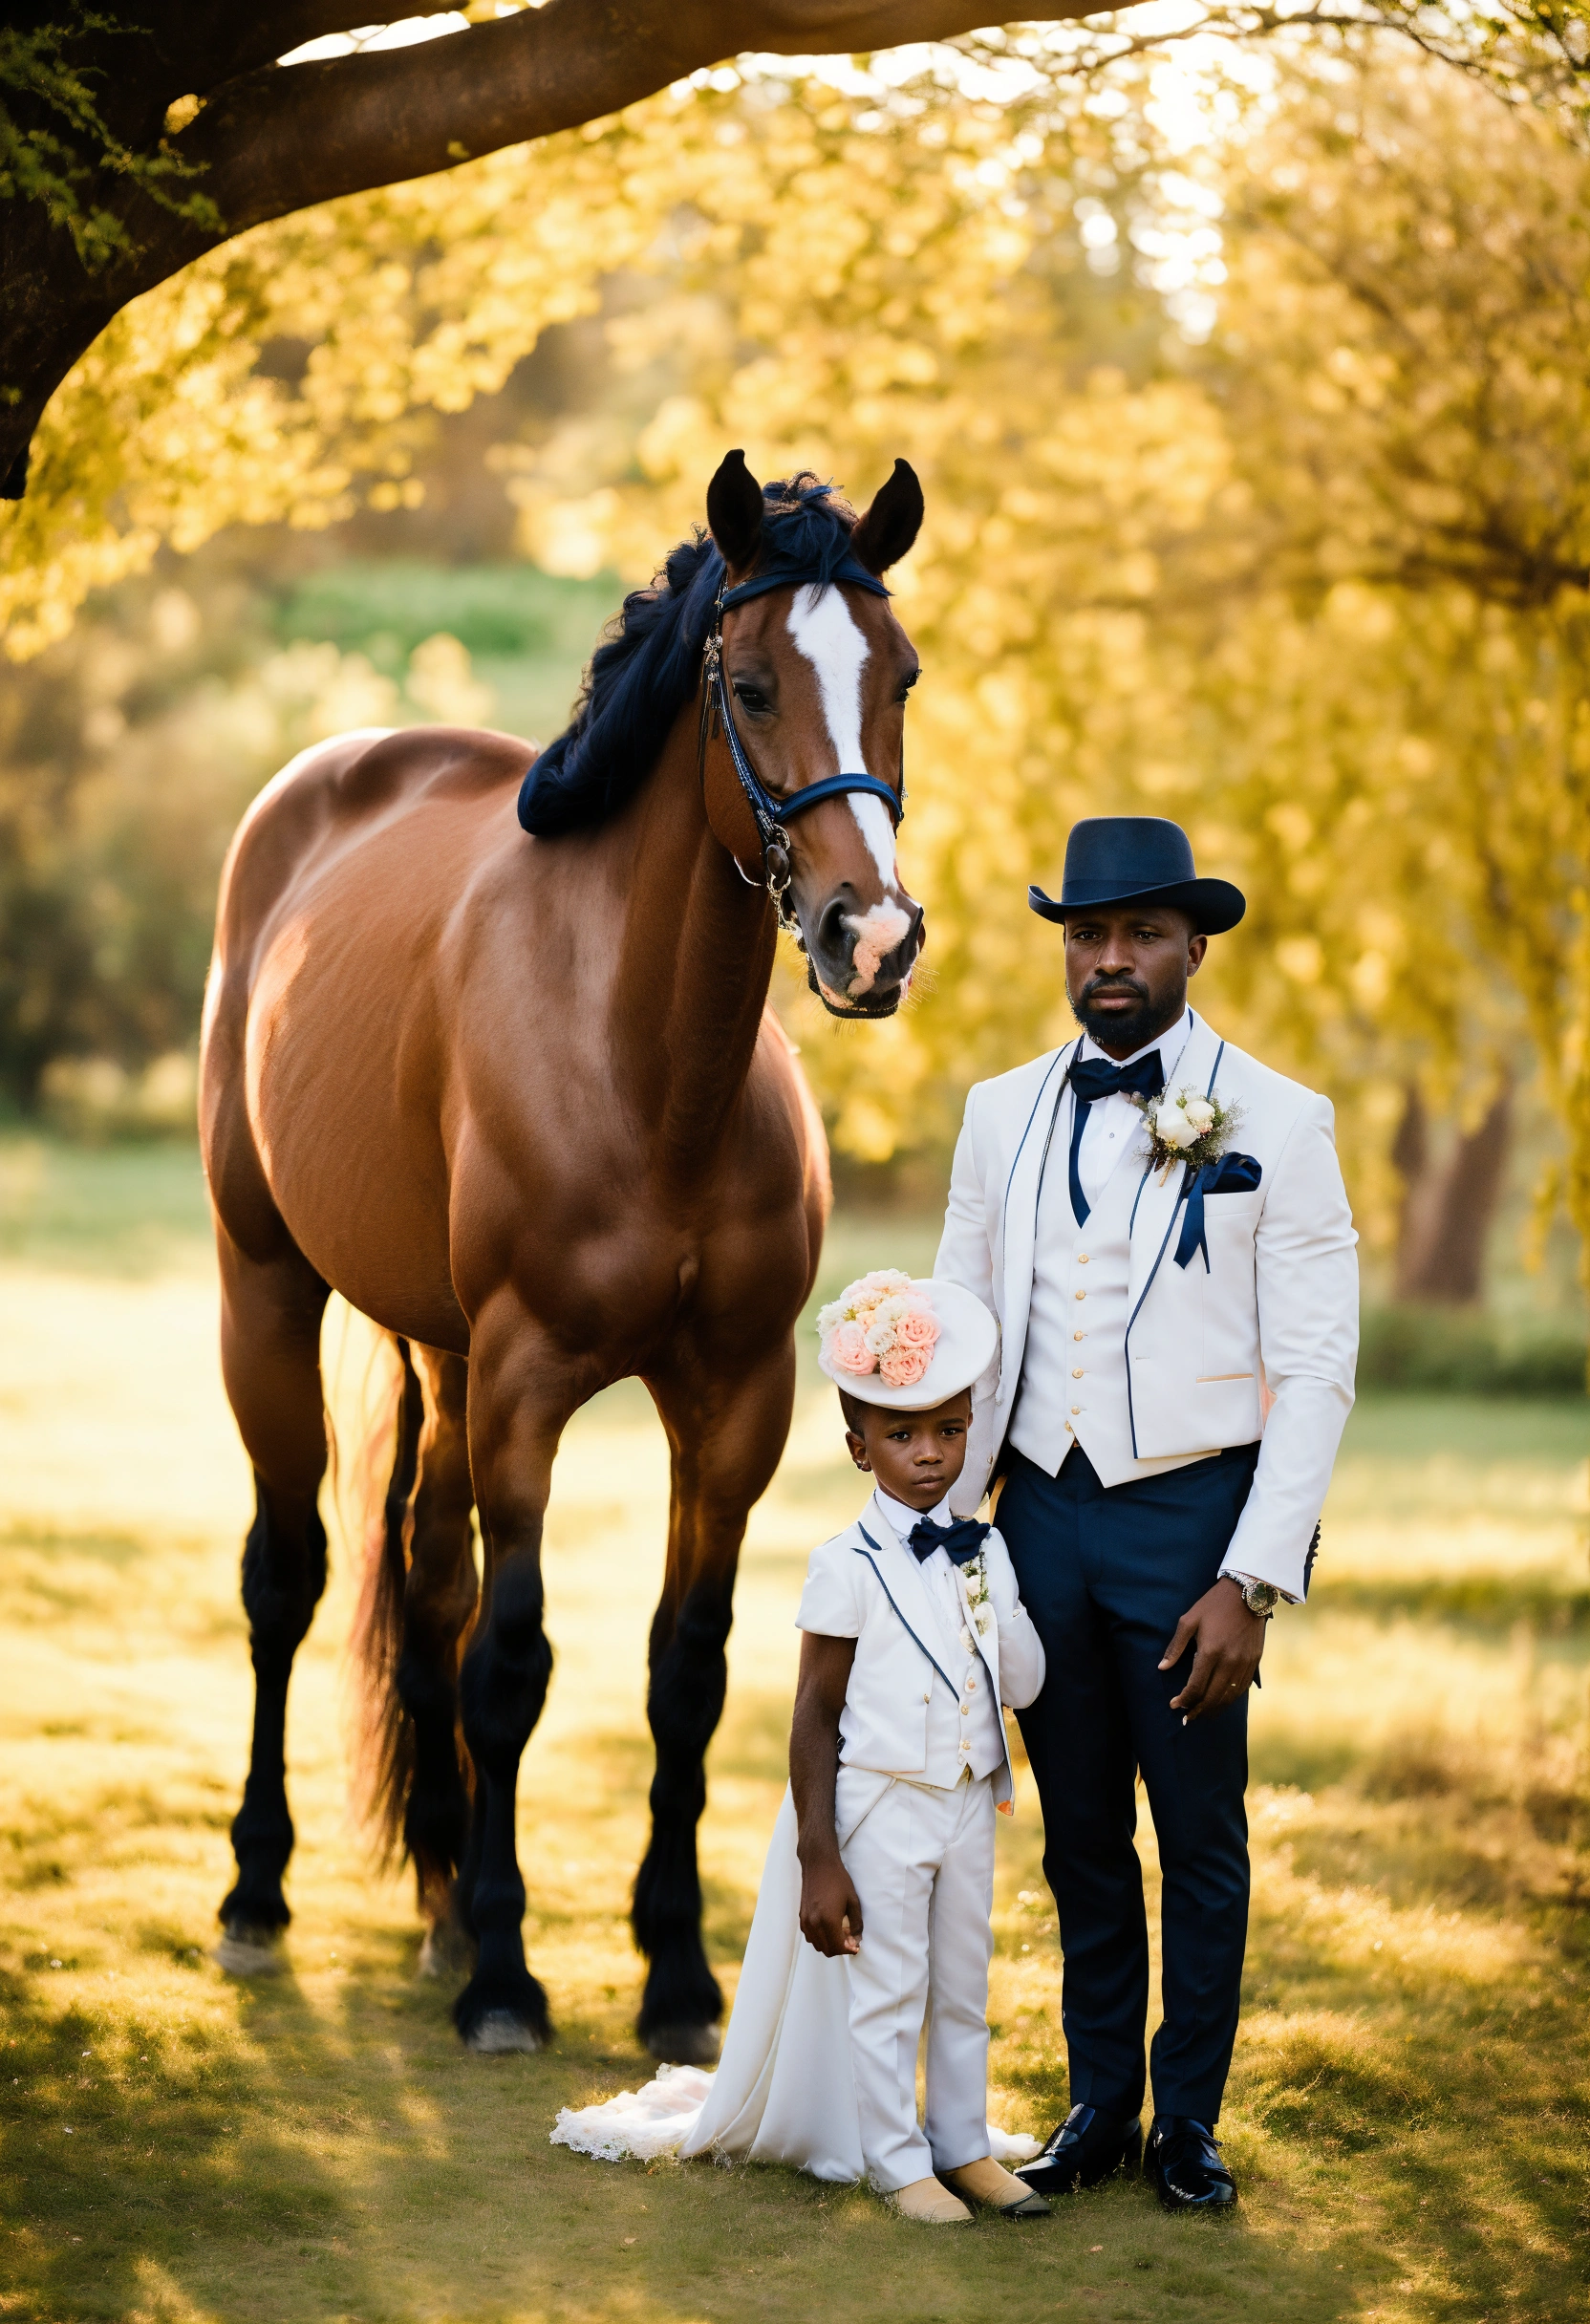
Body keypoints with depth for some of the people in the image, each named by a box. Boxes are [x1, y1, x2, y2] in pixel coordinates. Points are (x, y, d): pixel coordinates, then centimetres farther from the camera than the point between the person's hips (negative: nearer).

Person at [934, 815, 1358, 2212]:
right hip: (1041, 1508, 3)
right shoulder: (1004, 1114, 6)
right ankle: (1100, 2106, 26)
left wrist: (1253, 1582, -14)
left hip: (1189, 1515, -3)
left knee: (1202, 1841, 6)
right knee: (1082, 1836, 13)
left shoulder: (1275, 1122, -6)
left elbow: (1318, 1367, -8)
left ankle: (1190, 2121, 21)